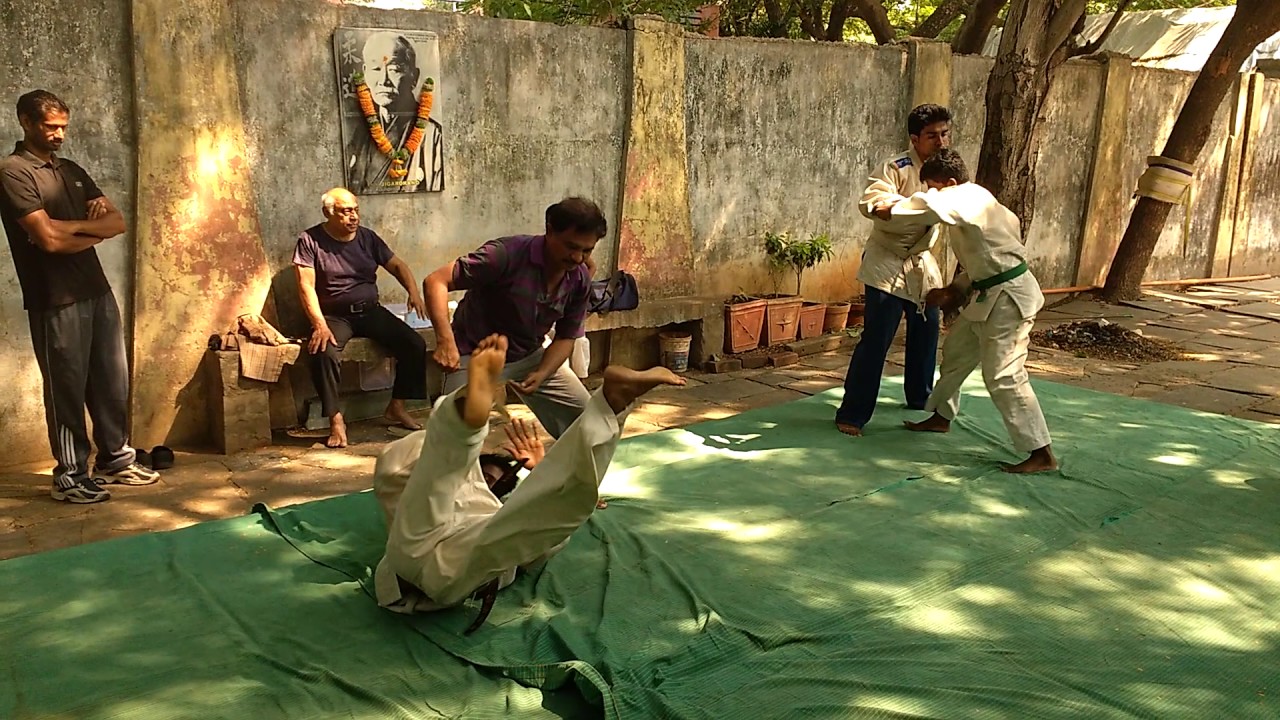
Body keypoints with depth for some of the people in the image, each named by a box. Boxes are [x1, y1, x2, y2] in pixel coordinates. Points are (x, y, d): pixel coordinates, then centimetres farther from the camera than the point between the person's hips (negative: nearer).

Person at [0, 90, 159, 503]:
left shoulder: (72, 171, 16)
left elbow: (118, 223, 9)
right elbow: (50, 240, -18)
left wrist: (74, 225, -8)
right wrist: (95, 232, -2)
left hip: (98, 292, 7)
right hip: (56, 300, -7)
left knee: (112, 381, 12)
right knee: (67, 388, 0)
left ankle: (115, 459, 25)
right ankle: (70, 476, 11)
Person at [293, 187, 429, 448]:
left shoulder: (367, 237, 8)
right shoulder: (310, 241, -4)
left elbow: (397, 265, 9)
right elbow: (306, 285, -12)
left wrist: (414, 291, -13)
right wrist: (320, 324, -26)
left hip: (370, 310, 4)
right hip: (335, 316, -4)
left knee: (415, 344, -15)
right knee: (324, 352, -35)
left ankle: (396, 407, 0)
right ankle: (336, 421, -23)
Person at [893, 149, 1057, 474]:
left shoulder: (969, 200, -18)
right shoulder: (970, 201, 12)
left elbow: (928, 205, -36)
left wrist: (889, 209, -17)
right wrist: (954, 291, 15)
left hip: (1008, 298, -10)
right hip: (988, 294, 10)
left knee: (1003, 376, -10)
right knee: (955, 351, 22)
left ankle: (1042, 454, -4)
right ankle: (941, 417, 42)